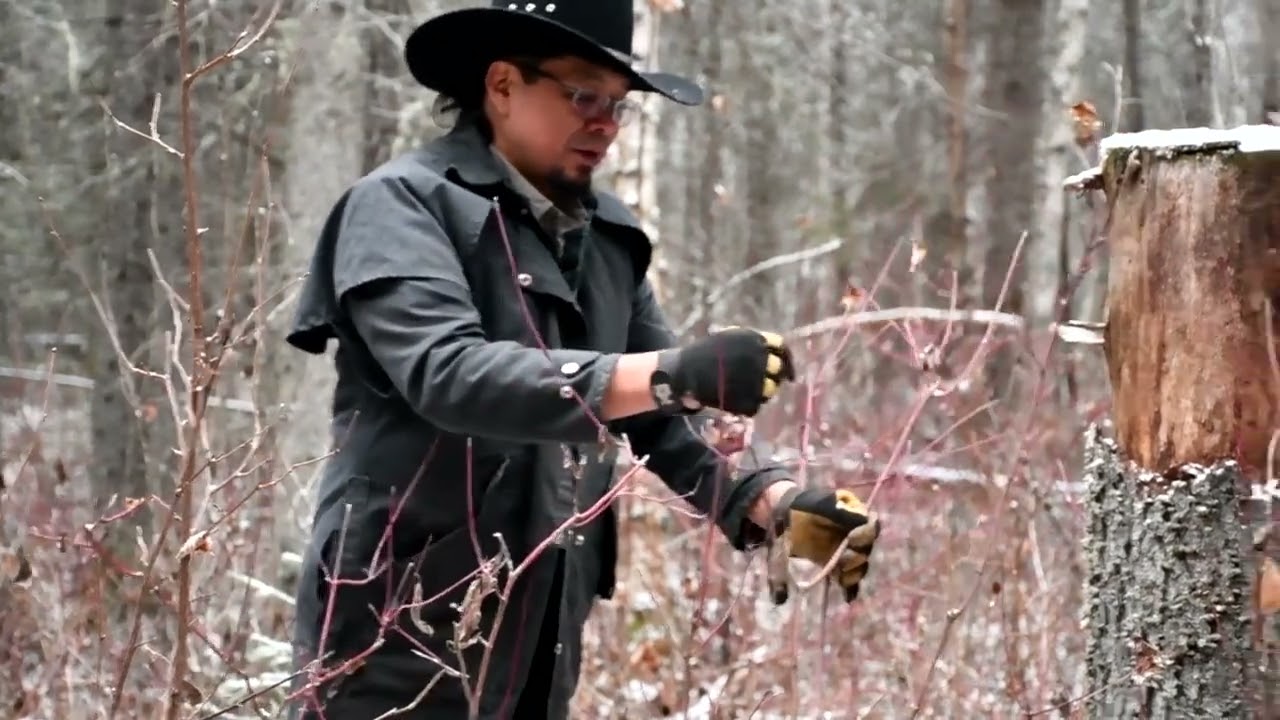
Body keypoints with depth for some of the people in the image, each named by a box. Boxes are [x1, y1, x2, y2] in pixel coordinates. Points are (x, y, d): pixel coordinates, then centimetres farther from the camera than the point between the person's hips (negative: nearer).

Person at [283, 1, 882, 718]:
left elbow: (672, 416, 10)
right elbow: (449, 373, -24)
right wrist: (672, 372, -31)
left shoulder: (607, 236, 13)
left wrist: (779, 504, -10)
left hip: (538, 654, 7)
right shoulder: (403, 205, -7)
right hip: (399, 650, -6)